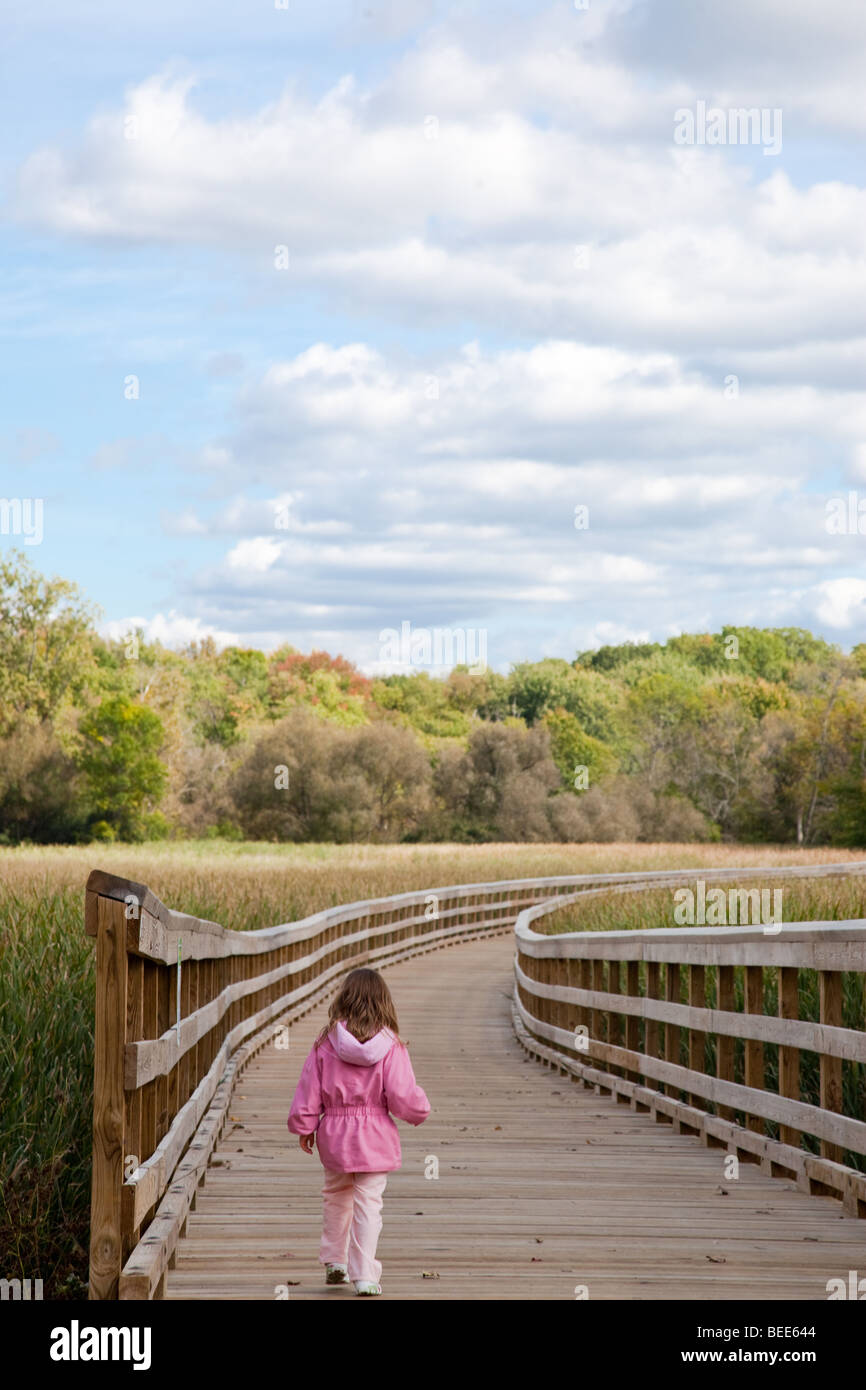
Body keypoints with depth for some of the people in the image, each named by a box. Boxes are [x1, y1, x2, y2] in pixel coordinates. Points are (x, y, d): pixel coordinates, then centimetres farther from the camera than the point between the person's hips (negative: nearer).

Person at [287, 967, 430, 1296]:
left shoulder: (326, 1043, -7)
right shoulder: (390, 1046, -12)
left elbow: (309, 1090, -1)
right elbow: (403, 1097, -12)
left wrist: (304, 1127, 12)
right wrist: (420, 1110, 9)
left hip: (334, 1136, 2)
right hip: (375, 1139, -2)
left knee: (336, 1197, 23)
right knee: (368, 1205, 3)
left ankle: (334, 1261, 31)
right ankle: (364, 1276, 3)